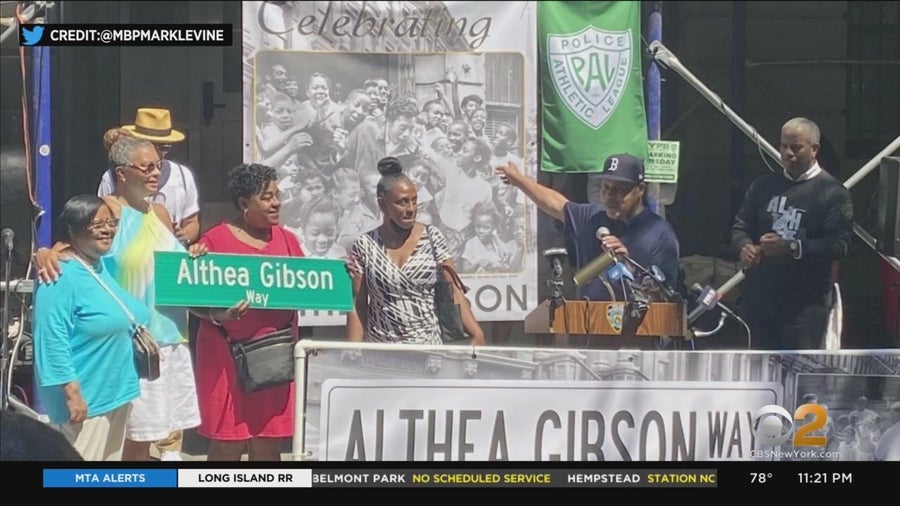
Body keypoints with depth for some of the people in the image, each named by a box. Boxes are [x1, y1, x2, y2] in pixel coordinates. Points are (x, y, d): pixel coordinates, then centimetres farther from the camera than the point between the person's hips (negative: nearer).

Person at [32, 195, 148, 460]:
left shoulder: (104, 267, 12)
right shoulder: (61, 276, -18)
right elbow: (52, 341, -24)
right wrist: (72, 394, -26)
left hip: (115, 393, 10)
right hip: (85, 398, -10)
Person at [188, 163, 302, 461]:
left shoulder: (287, 240, 12)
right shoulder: (215, 240, -3)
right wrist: (216, 316, -24)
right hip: (228, 355, -4)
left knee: (269, 444, 8)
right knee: (227, 443, -3)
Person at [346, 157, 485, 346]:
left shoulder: (432, 238, 1)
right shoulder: (365, 245, 0)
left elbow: (455, 292, -1)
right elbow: (357, 306, 1)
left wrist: (476, 333, -14)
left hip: (428, 346, 0)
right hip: (379, 350, 0)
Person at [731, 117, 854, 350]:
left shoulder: (833, 192, -4)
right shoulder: (764, 186, 13)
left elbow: (839, 244, -14)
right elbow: (740, 225, 15)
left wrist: (791, 248, -26)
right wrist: (744, 246, -10)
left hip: (805, 302, -5)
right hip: (760, 295, 5)